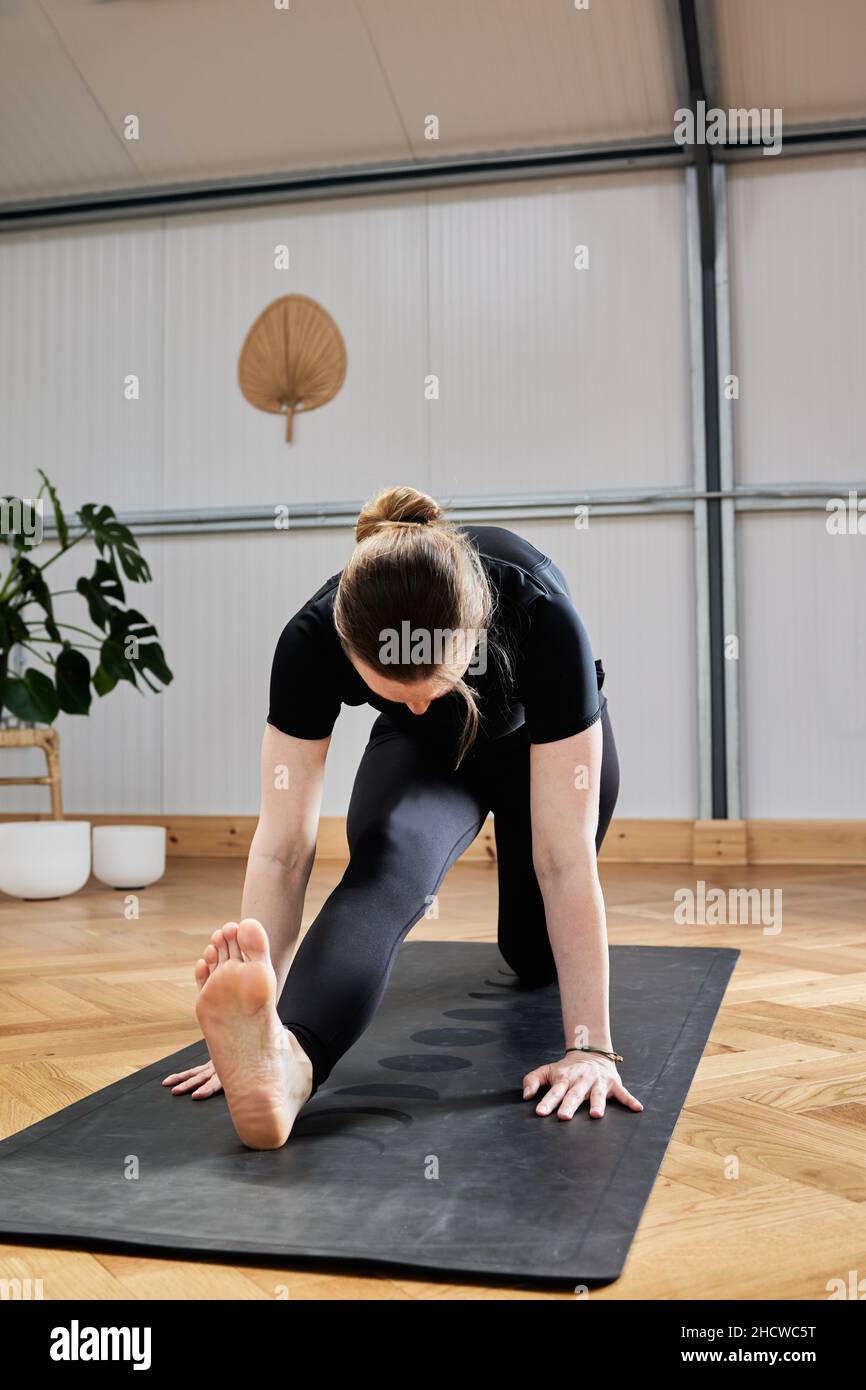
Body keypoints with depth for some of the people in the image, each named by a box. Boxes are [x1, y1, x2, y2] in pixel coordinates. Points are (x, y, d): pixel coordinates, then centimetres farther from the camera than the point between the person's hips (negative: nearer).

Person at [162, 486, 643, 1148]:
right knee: (391, 854, -35)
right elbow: (282, 847, -35)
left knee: (535, 957, 16)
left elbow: (566, 856, -43)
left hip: (541, 740, 0)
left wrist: (590, 1044, -42)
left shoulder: (542, 617, -43)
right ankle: (287, 1058, -48)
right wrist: (258, 1007, -37)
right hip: (421, 750, 0)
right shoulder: (312, 639, -38)